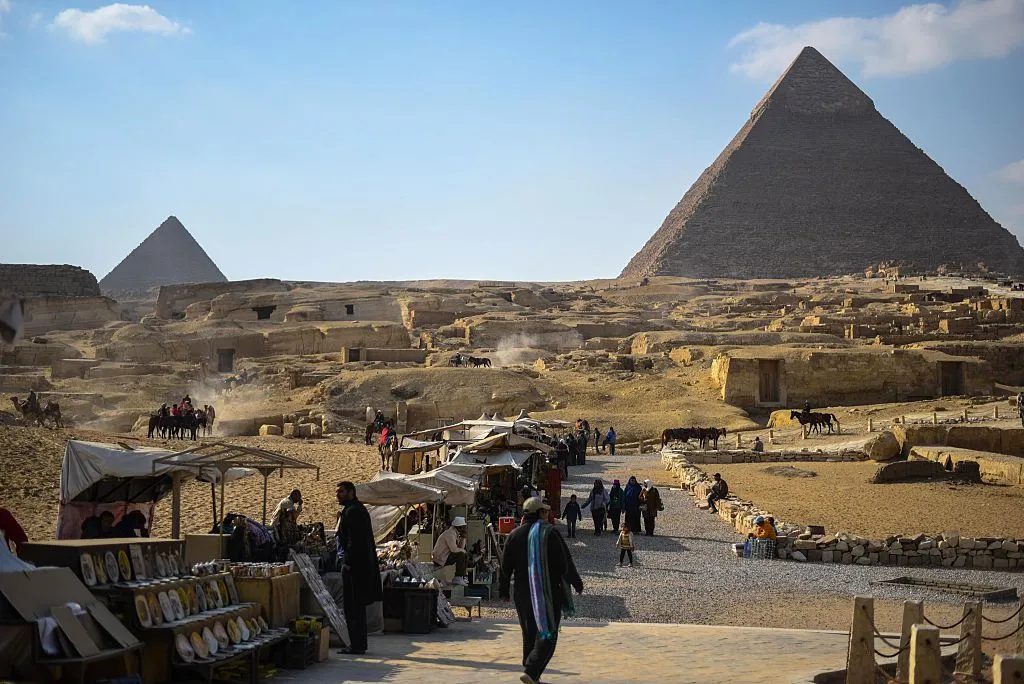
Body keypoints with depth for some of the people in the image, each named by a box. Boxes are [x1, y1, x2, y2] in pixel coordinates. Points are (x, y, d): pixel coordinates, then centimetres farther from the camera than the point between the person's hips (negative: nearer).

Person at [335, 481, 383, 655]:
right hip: (364, 564, 11)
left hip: (354, 564, -11)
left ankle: (357, 645, -5)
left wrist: (347, 562, -19)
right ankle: (359, 643, 20)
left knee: (352, 606, -7)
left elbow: (354, 540, -21)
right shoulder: (360, 509, 18)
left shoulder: (352, 511, -14)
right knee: (358, 606, 15)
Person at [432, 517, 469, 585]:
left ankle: (462, 577, 11)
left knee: (465, 556, 14)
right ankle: (457, 578, -21)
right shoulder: (450, 533, -20)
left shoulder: (455, 533, 11)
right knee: (461, 555, -24)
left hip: (445, 556, 11)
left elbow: (461, 547, 11)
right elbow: (454, 549, -28)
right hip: (440, 559, -11)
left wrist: (463, 537, -1)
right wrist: (463, 551, -9)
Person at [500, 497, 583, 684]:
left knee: (529, 633, 16)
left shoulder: (515, 534, 3)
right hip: (548, 592, -5)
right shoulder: (549, 533, -11)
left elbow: (505, 565, 7)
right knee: (547, 634, -2)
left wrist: (504, 590, 18)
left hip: (523, 593, 5)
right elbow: (566, 562, -9)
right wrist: (577, 583, 2)